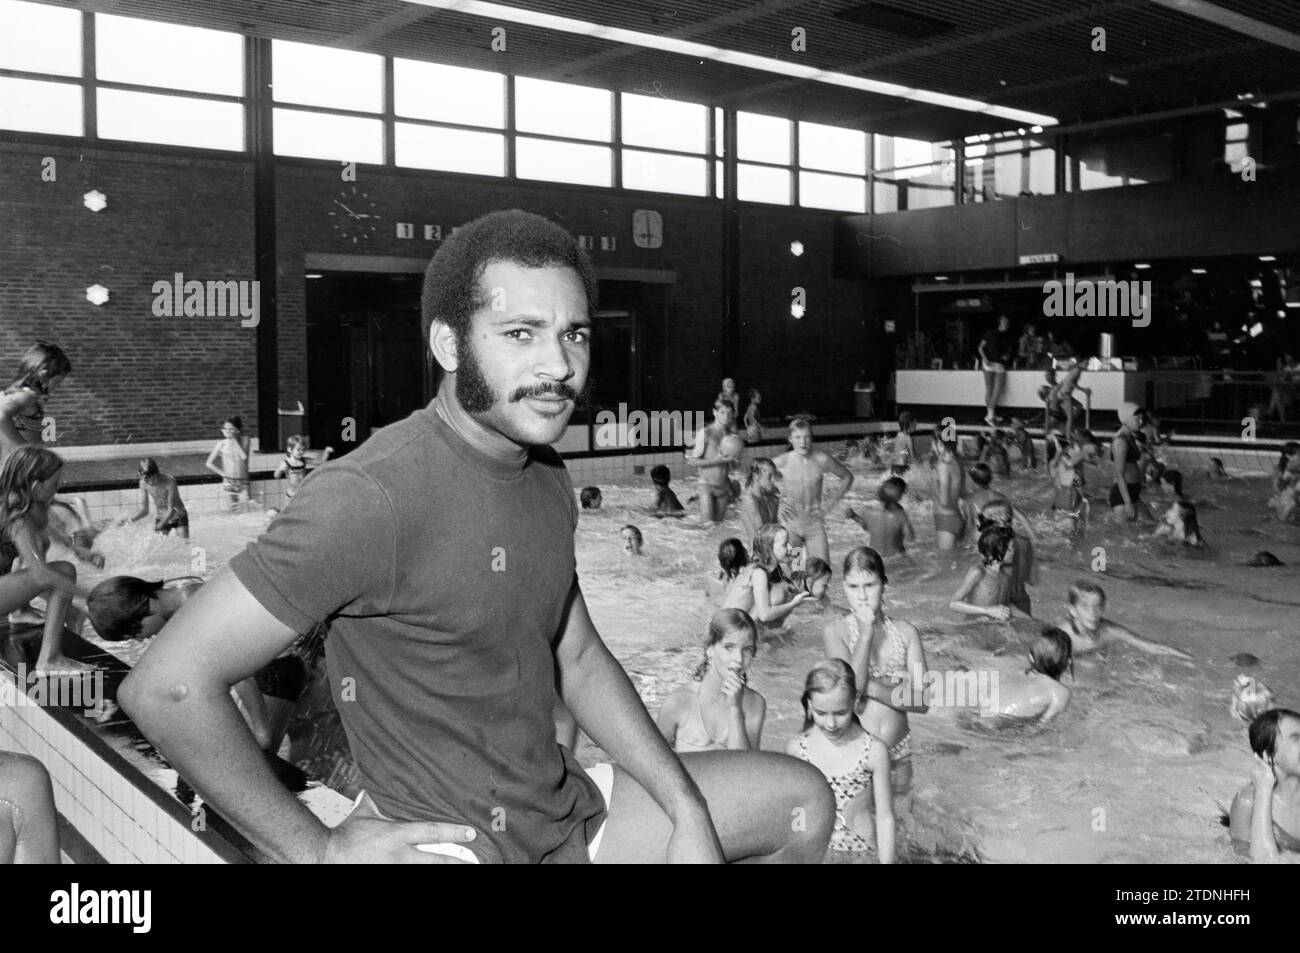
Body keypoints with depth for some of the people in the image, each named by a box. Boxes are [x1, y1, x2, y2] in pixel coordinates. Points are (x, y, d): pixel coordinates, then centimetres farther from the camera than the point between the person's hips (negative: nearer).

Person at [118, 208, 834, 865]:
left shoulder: (548, 479, 4)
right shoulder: (376, 495, -24)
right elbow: (165, 686, -24)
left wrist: (689, 812, 4)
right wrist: (320, 848, -17)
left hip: (573, 811, 8)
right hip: (447, 841, -7)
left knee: (803, 801, 7)